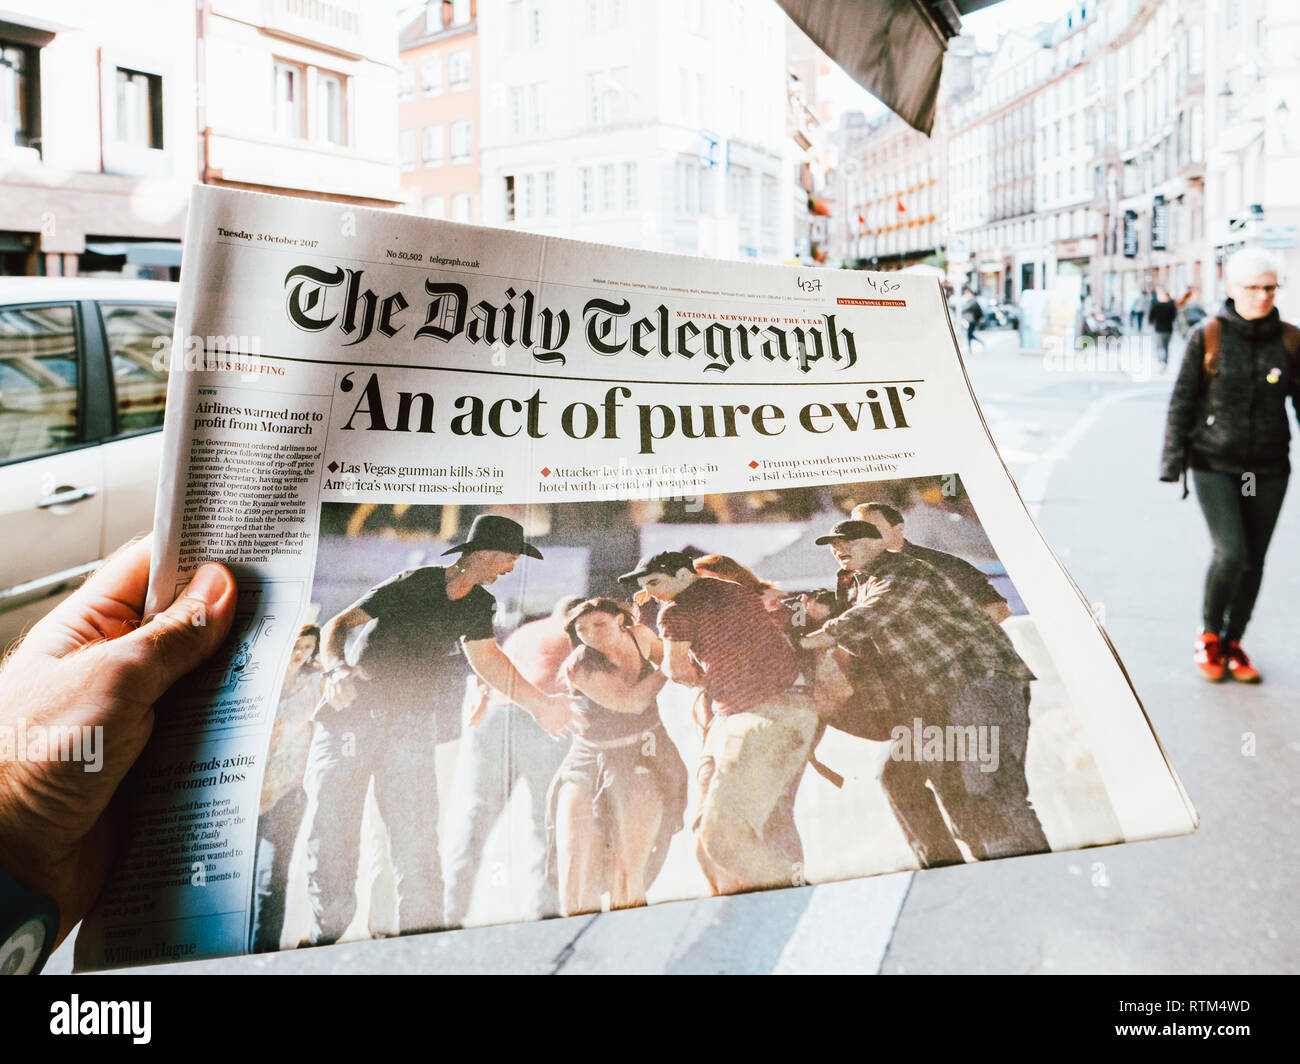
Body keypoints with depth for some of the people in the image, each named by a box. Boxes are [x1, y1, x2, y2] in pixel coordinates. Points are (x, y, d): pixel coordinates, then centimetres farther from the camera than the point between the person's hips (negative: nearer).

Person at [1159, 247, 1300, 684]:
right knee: (1231, 554, -15)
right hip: (1215, 464, -3)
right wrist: (1173, 463, -5)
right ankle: (1208, 635, 10)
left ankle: (1233, 644, 24)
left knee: (1253, 561, 7)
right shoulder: (1208, 336, -4)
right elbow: (1181, 402, -2)